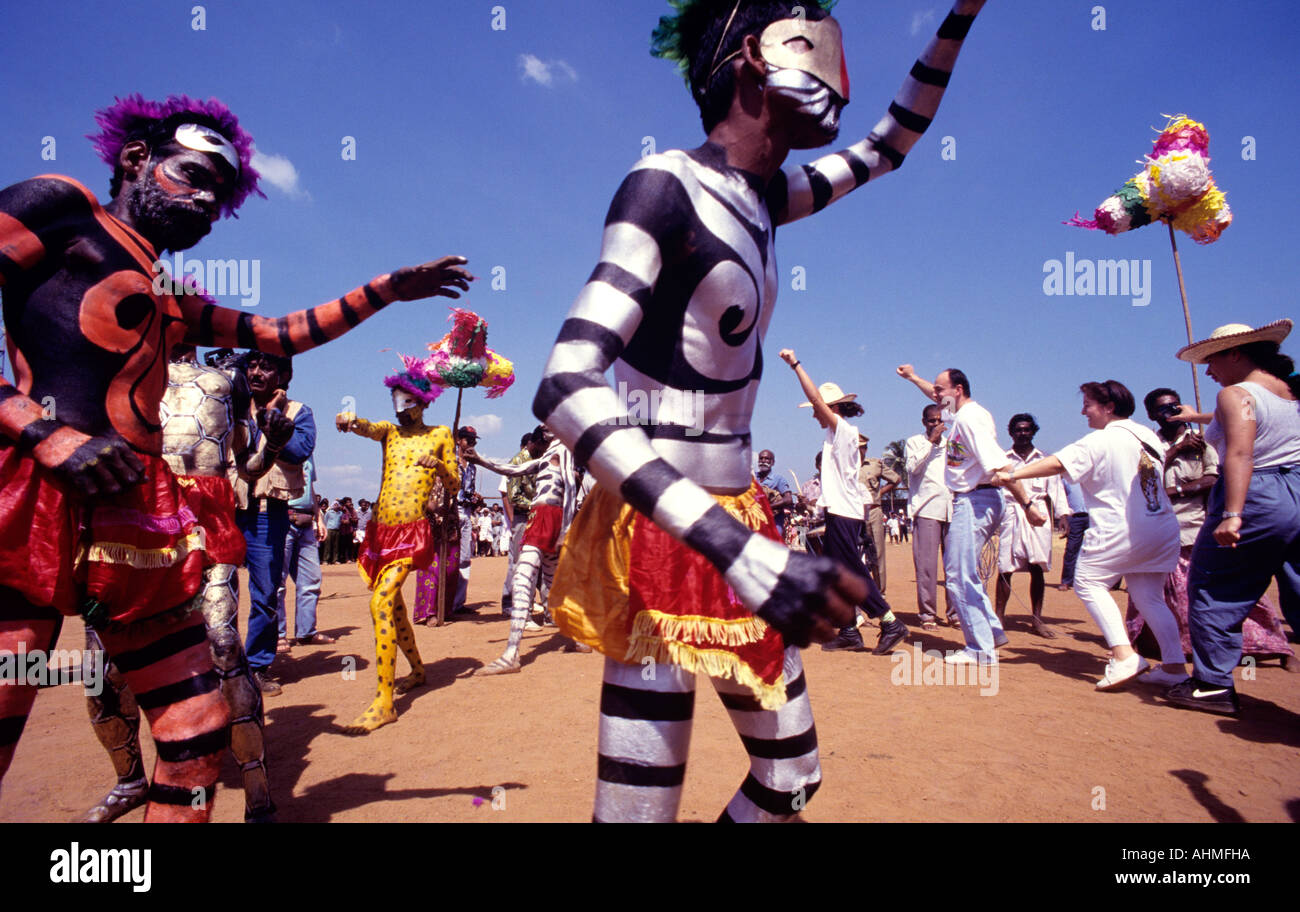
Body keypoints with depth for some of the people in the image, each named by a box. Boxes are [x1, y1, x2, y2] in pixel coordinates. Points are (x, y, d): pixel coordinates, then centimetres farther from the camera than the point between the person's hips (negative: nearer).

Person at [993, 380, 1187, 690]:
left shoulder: (1101, 441, -10)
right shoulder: (1149, 436, 11)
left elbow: (1056, 464, -21)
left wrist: (1013, 474, -17)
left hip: (1120, 531, -7)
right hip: (1165, 528, 7)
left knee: (1088, 582, 4)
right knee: (1148, 595, 14)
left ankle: (1123, 654, -9)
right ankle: (1174, 666, 8)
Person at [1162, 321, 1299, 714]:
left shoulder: (1235, 394, -10)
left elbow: (1240, 454, -23)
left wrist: (1233, 515, -29)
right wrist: (1201, 418, 47)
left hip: (1257, 499, -7)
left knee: (1212, 591, 6)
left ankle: (1213, 684, 10)